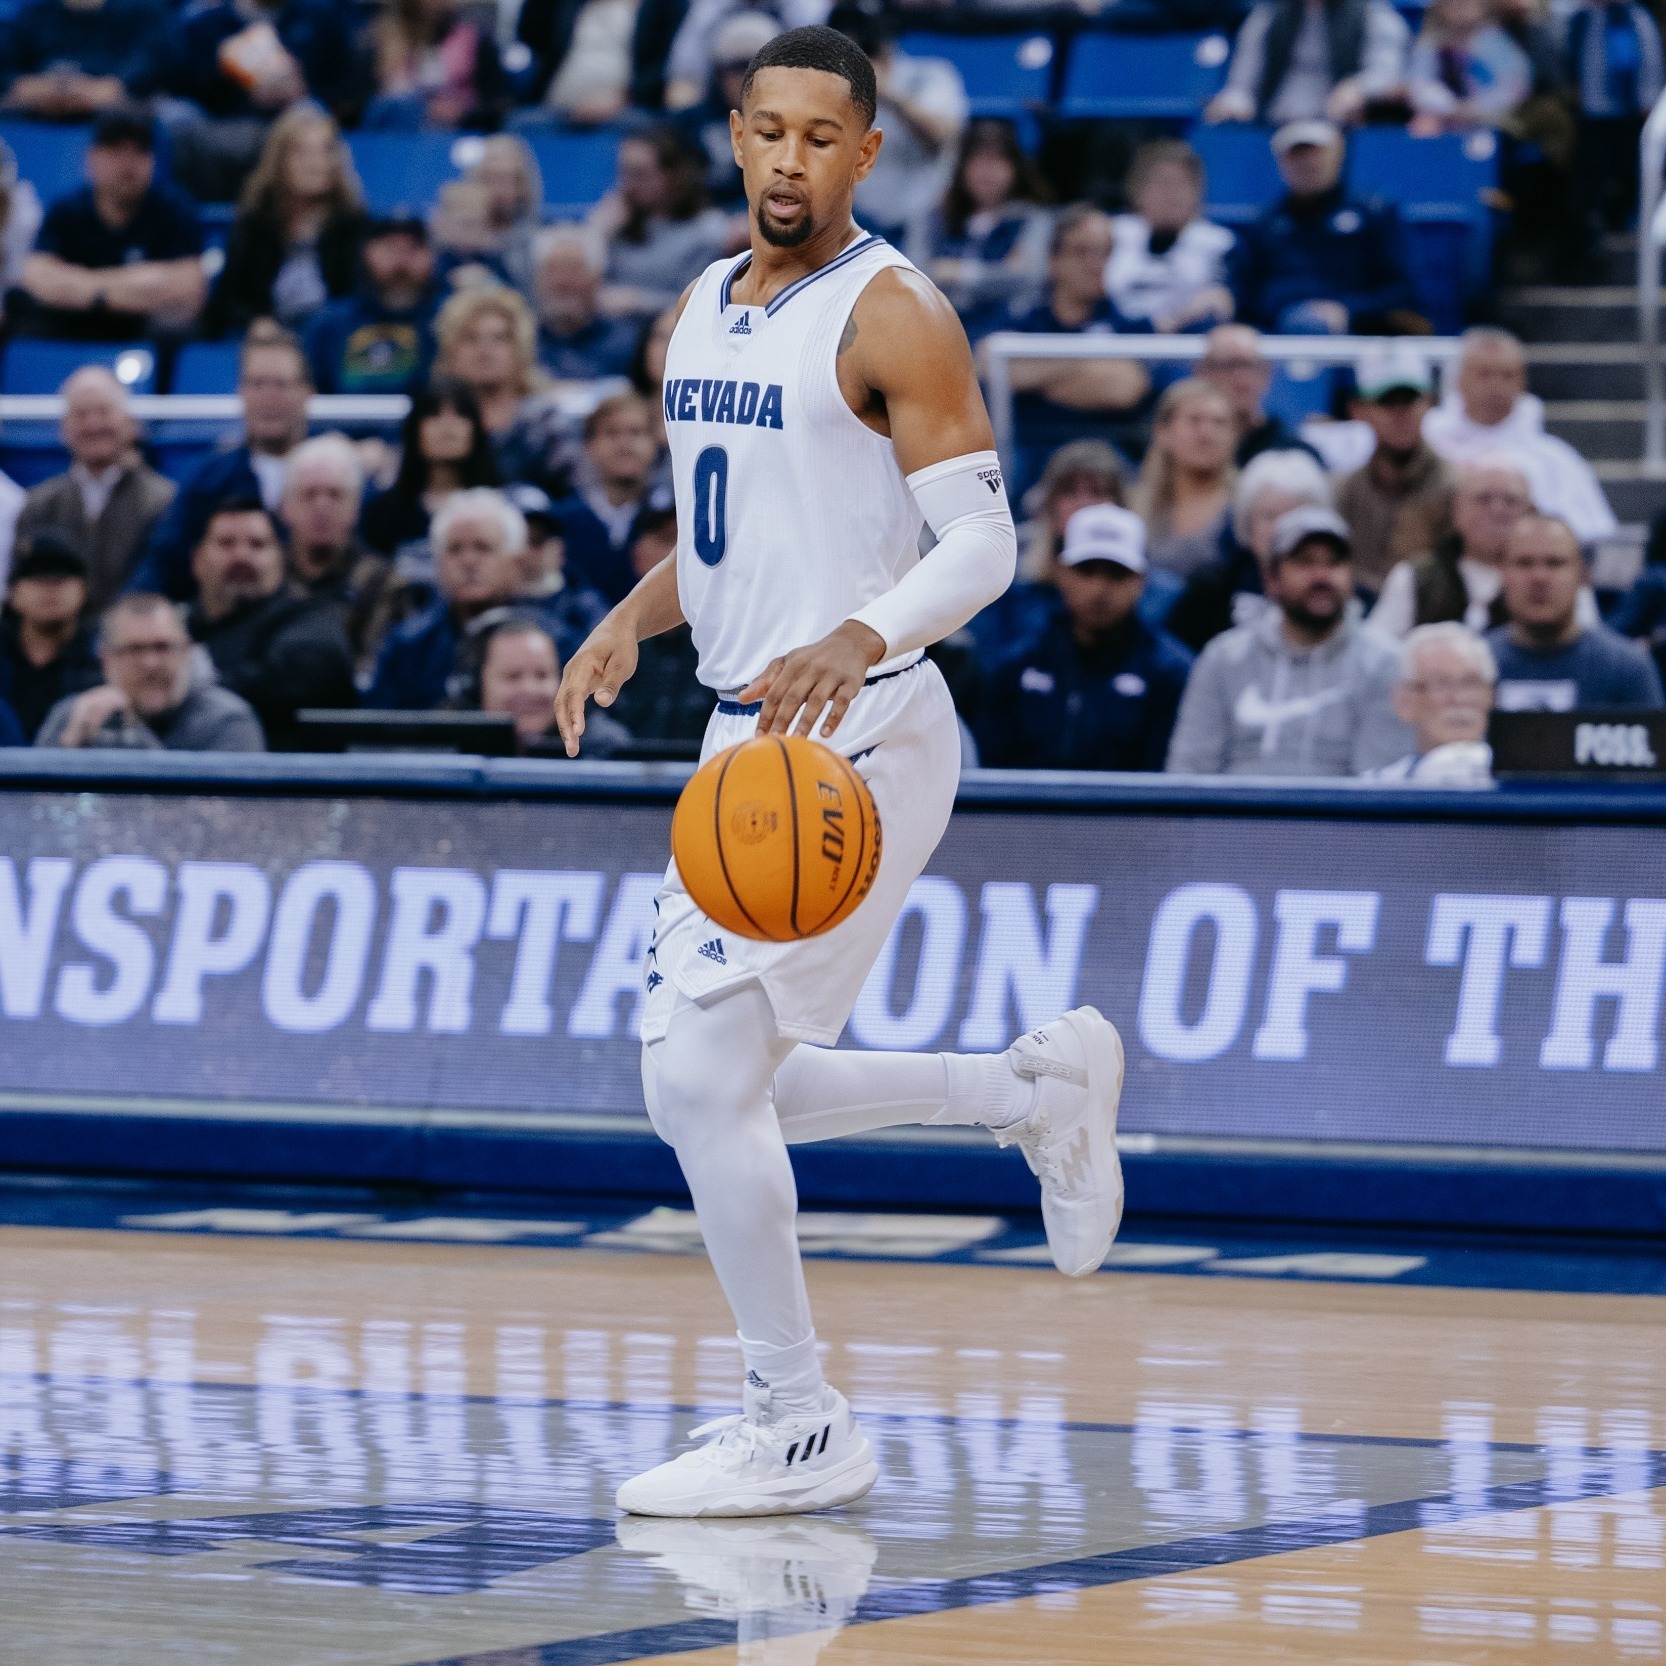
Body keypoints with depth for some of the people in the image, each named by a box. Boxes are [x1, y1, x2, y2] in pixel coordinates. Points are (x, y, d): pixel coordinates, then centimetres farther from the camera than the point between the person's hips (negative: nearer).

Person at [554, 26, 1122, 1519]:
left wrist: (857, 638, -34)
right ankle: (1041, 1085, 30)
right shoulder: (704, 312, 13)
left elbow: (983, 544, -16)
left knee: (701, 1077, -12)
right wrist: (629, 621, 4)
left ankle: (802, 1431, 0)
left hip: (859, 738, -9)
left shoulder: (895, 317, -11)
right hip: (747, 733, 9)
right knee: (713, 1086, 12)